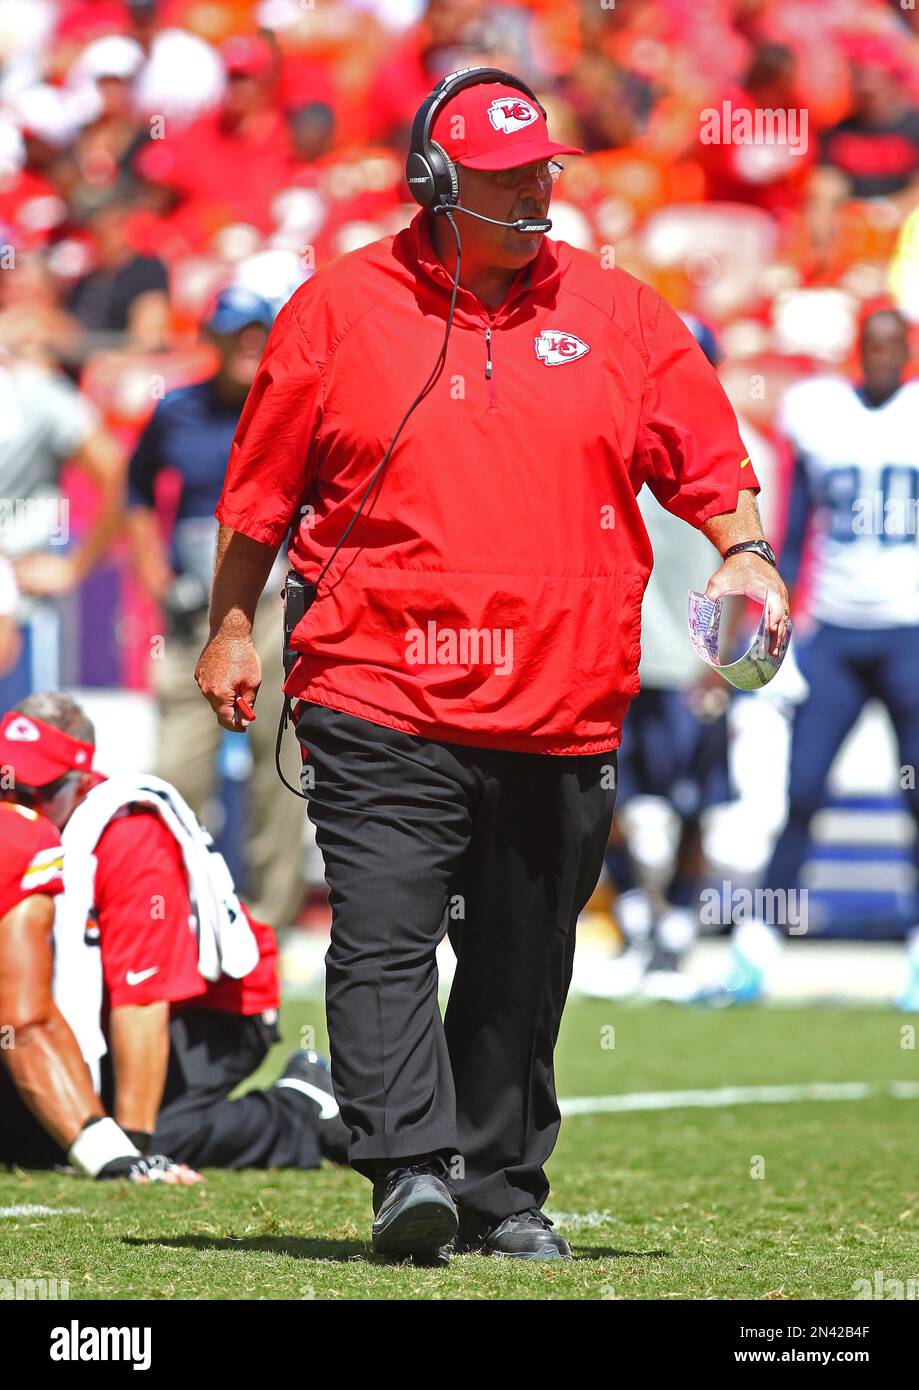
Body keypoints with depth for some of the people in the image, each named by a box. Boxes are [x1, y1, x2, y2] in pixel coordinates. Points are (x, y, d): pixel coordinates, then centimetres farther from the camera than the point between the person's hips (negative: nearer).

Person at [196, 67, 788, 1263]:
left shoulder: (614, 311, 8)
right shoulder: (341, 308, 3)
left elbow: (706, 454, 12)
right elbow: (262, 486, 9)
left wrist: (743, 551, -5)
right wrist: (232, 625, 11)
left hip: (562, 712, 3)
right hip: (382, 705, -3)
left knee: (522, 965, 9)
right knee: (385, 940, -15)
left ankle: (501, 1188, 19)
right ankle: (408, 1171, -20)